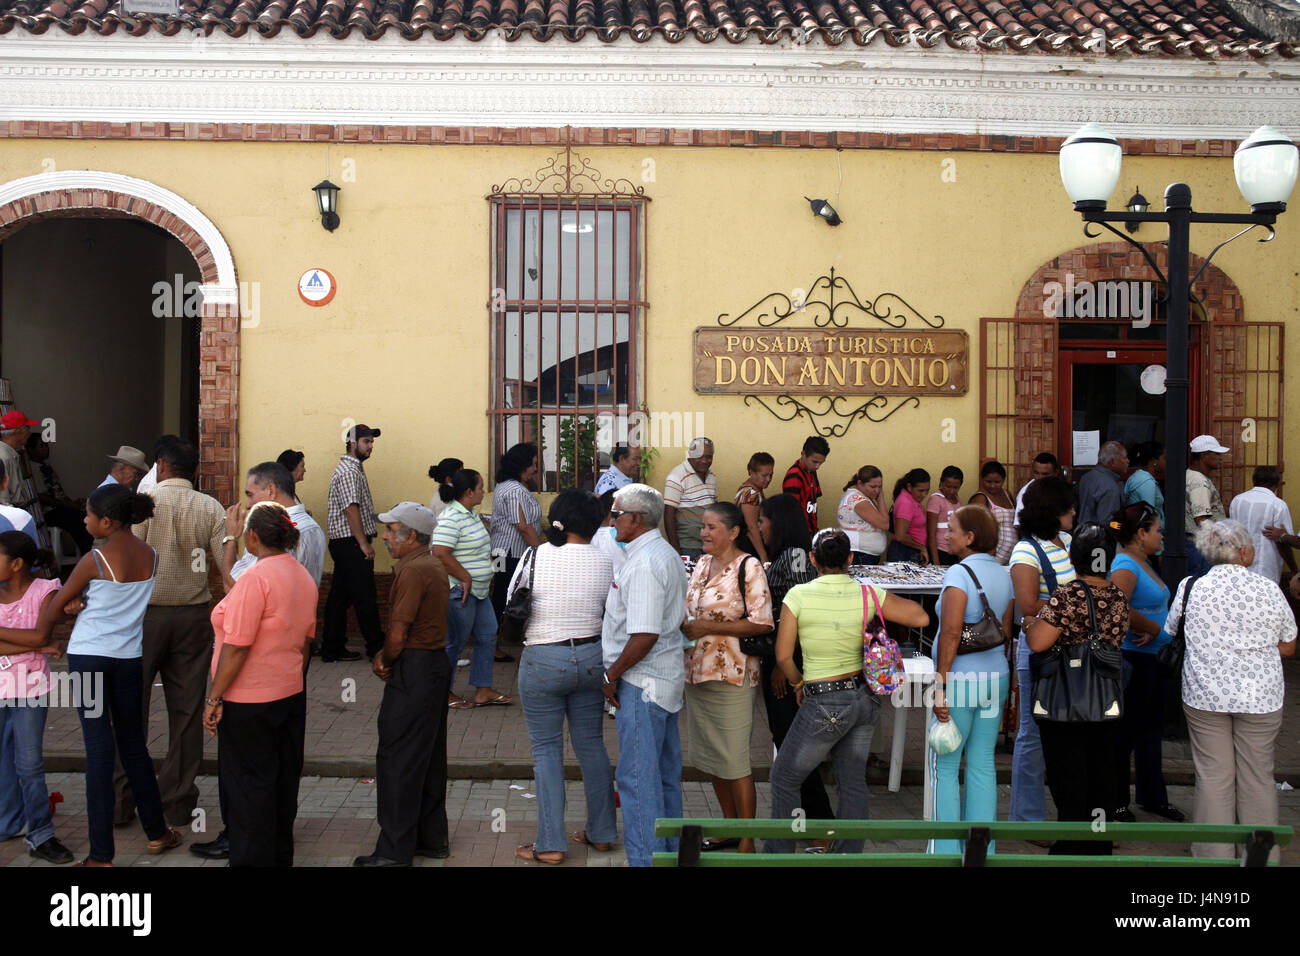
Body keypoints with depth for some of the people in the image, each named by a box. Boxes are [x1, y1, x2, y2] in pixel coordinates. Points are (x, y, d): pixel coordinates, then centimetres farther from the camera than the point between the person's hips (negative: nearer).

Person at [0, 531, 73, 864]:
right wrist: (37, 646, -17)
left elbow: (40, 635, -19)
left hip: (29, 689, -3)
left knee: (29, 765, 0)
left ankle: (40, 835, 8)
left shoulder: (44, 591, -6)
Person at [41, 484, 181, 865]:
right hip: (129, 658, 5)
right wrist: (83, 603, -4)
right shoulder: (151, 556, 2)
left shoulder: (95, 560, -14)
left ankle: (101, 854, 2)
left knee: (98, 749, -2)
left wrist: (69, 609, 15)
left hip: (88, 657, -5)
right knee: (133, 744, 17)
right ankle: (157, 832, 26)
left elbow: (50, 615, -4)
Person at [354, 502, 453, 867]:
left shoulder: (412, 571, -19)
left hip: (414, 671, -10)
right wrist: (384, 656, 4)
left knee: (397, 759, -2)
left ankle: (395, 850, 4)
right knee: (429, 758, 16)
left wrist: (385, 661, -1)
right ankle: (433, 839, 25)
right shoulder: (434, 566, 13)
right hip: (437, 664, 10)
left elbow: (398, 635, -20)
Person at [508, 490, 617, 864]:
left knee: (547, 749, 5)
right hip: (591, 658, 3)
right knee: (591, 743, 15)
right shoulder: (605, 562, -6)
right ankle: (601, 832, 26)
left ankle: (550, 844, 7)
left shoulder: (535, 557, -11)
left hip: (543, 661, -3)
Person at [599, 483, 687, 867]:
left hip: (641, 681, -11)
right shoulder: (667, 553, 13)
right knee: (665, 771, 18)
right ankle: (669, 849, 30)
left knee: (637, 775, -3)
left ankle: (645, 857, 3)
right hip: (666, 676, 11)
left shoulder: (644, 563, -20)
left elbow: (644, 636, -25)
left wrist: (612, 676, -14)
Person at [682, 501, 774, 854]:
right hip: (697, 671, 8)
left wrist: (709, 627, -19)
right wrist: (685, 625, 1)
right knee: (711, 757, 16)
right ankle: (730, 825, 30)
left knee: (734, 760, -2)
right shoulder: (703, 563, 11)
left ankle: (747, 841, 9)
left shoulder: (749, 567, -12)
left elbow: (762, 623, -17)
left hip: (731, 675, -8)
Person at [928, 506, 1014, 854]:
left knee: (944, 766, 1)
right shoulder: (1004, 575, 8)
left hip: (962, 680, -7)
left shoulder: (959, 573, -14)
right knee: (982, 765, 11)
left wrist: (940, 685, -17)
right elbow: (1006, 633, 12)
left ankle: (946, 852, 4)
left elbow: (950, 634, -20)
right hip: (996, 678, 7)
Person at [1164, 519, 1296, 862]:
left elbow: (1170, 635, 8)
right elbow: (1288, 647, 4)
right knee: (1258, 777, 10)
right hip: (1260, 698, 0)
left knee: (1213, 776, 7)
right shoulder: (1269, 590, -6)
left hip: (1205, 695, 1)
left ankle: (1215, 856, 14)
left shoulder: (1190, 587, -4)